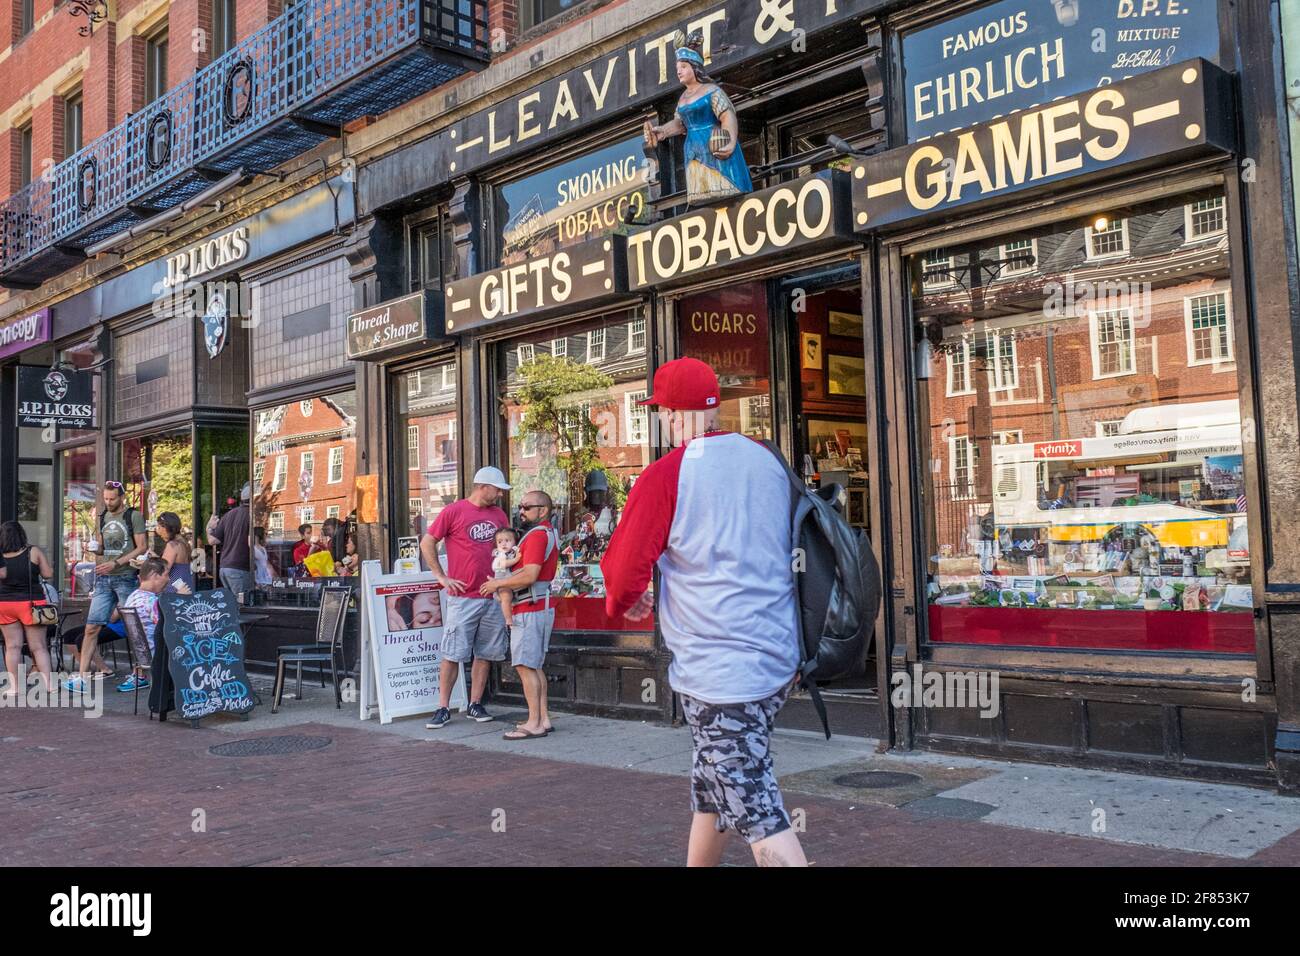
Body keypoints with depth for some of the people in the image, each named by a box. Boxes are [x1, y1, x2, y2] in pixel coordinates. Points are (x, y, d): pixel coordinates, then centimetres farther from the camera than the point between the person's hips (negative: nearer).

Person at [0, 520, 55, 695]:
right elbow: (48, 574, -5)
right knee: (38, 646, 4)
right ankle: (48, 683, 0)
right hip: (30, 602, -1)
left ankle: (14, 686, 7)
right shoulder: (34, 552, -8)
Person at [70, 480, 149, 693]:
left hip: (126, 577, -5)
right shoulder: (103, 517, 15)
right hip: (104, 579, 6)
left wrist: (116, 563, -16)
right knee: (92, 627, 0)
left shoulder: (134, 516, -3)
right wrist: (95, 546, 0)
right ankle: (82, 677, 1)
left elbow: (142, 547, -9)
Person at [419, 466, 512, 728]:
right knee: (452, 654, -3)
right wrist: (441, 577, -5)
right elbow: (427, 543, -1)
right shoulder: (454, 511, -4)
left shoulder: (499, 514, 12)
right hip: (462, 597, -5)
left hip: (493, 597, 5)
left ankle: (475, 705, 18)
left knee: (485, 654, 8)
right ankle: (443, 708, 5)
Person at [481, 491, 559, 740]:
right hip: (540, 608, 10)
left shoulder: (537, 535, -14)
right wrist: (504, 583, 8)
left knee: (525, 666, -9)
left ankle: (534, 724, -10)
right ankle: (543, 719, 15)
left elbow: (529, 575, -23)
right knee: (534, 666, 13)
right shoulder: (548, 533, 19)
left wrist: (498, 584, -12)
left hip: (530, 611, -10)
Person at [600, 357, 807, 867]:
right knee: (710, 788, 23)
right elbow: (792, 549, 17)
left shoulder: (666, 474, -13)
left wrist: (625, 601, 14)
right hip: (778, 655, 8)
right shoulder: (768, 461, 6)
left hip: (718, 667, -8)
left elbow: (622, 570, -8)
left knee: (758, 815, -3)